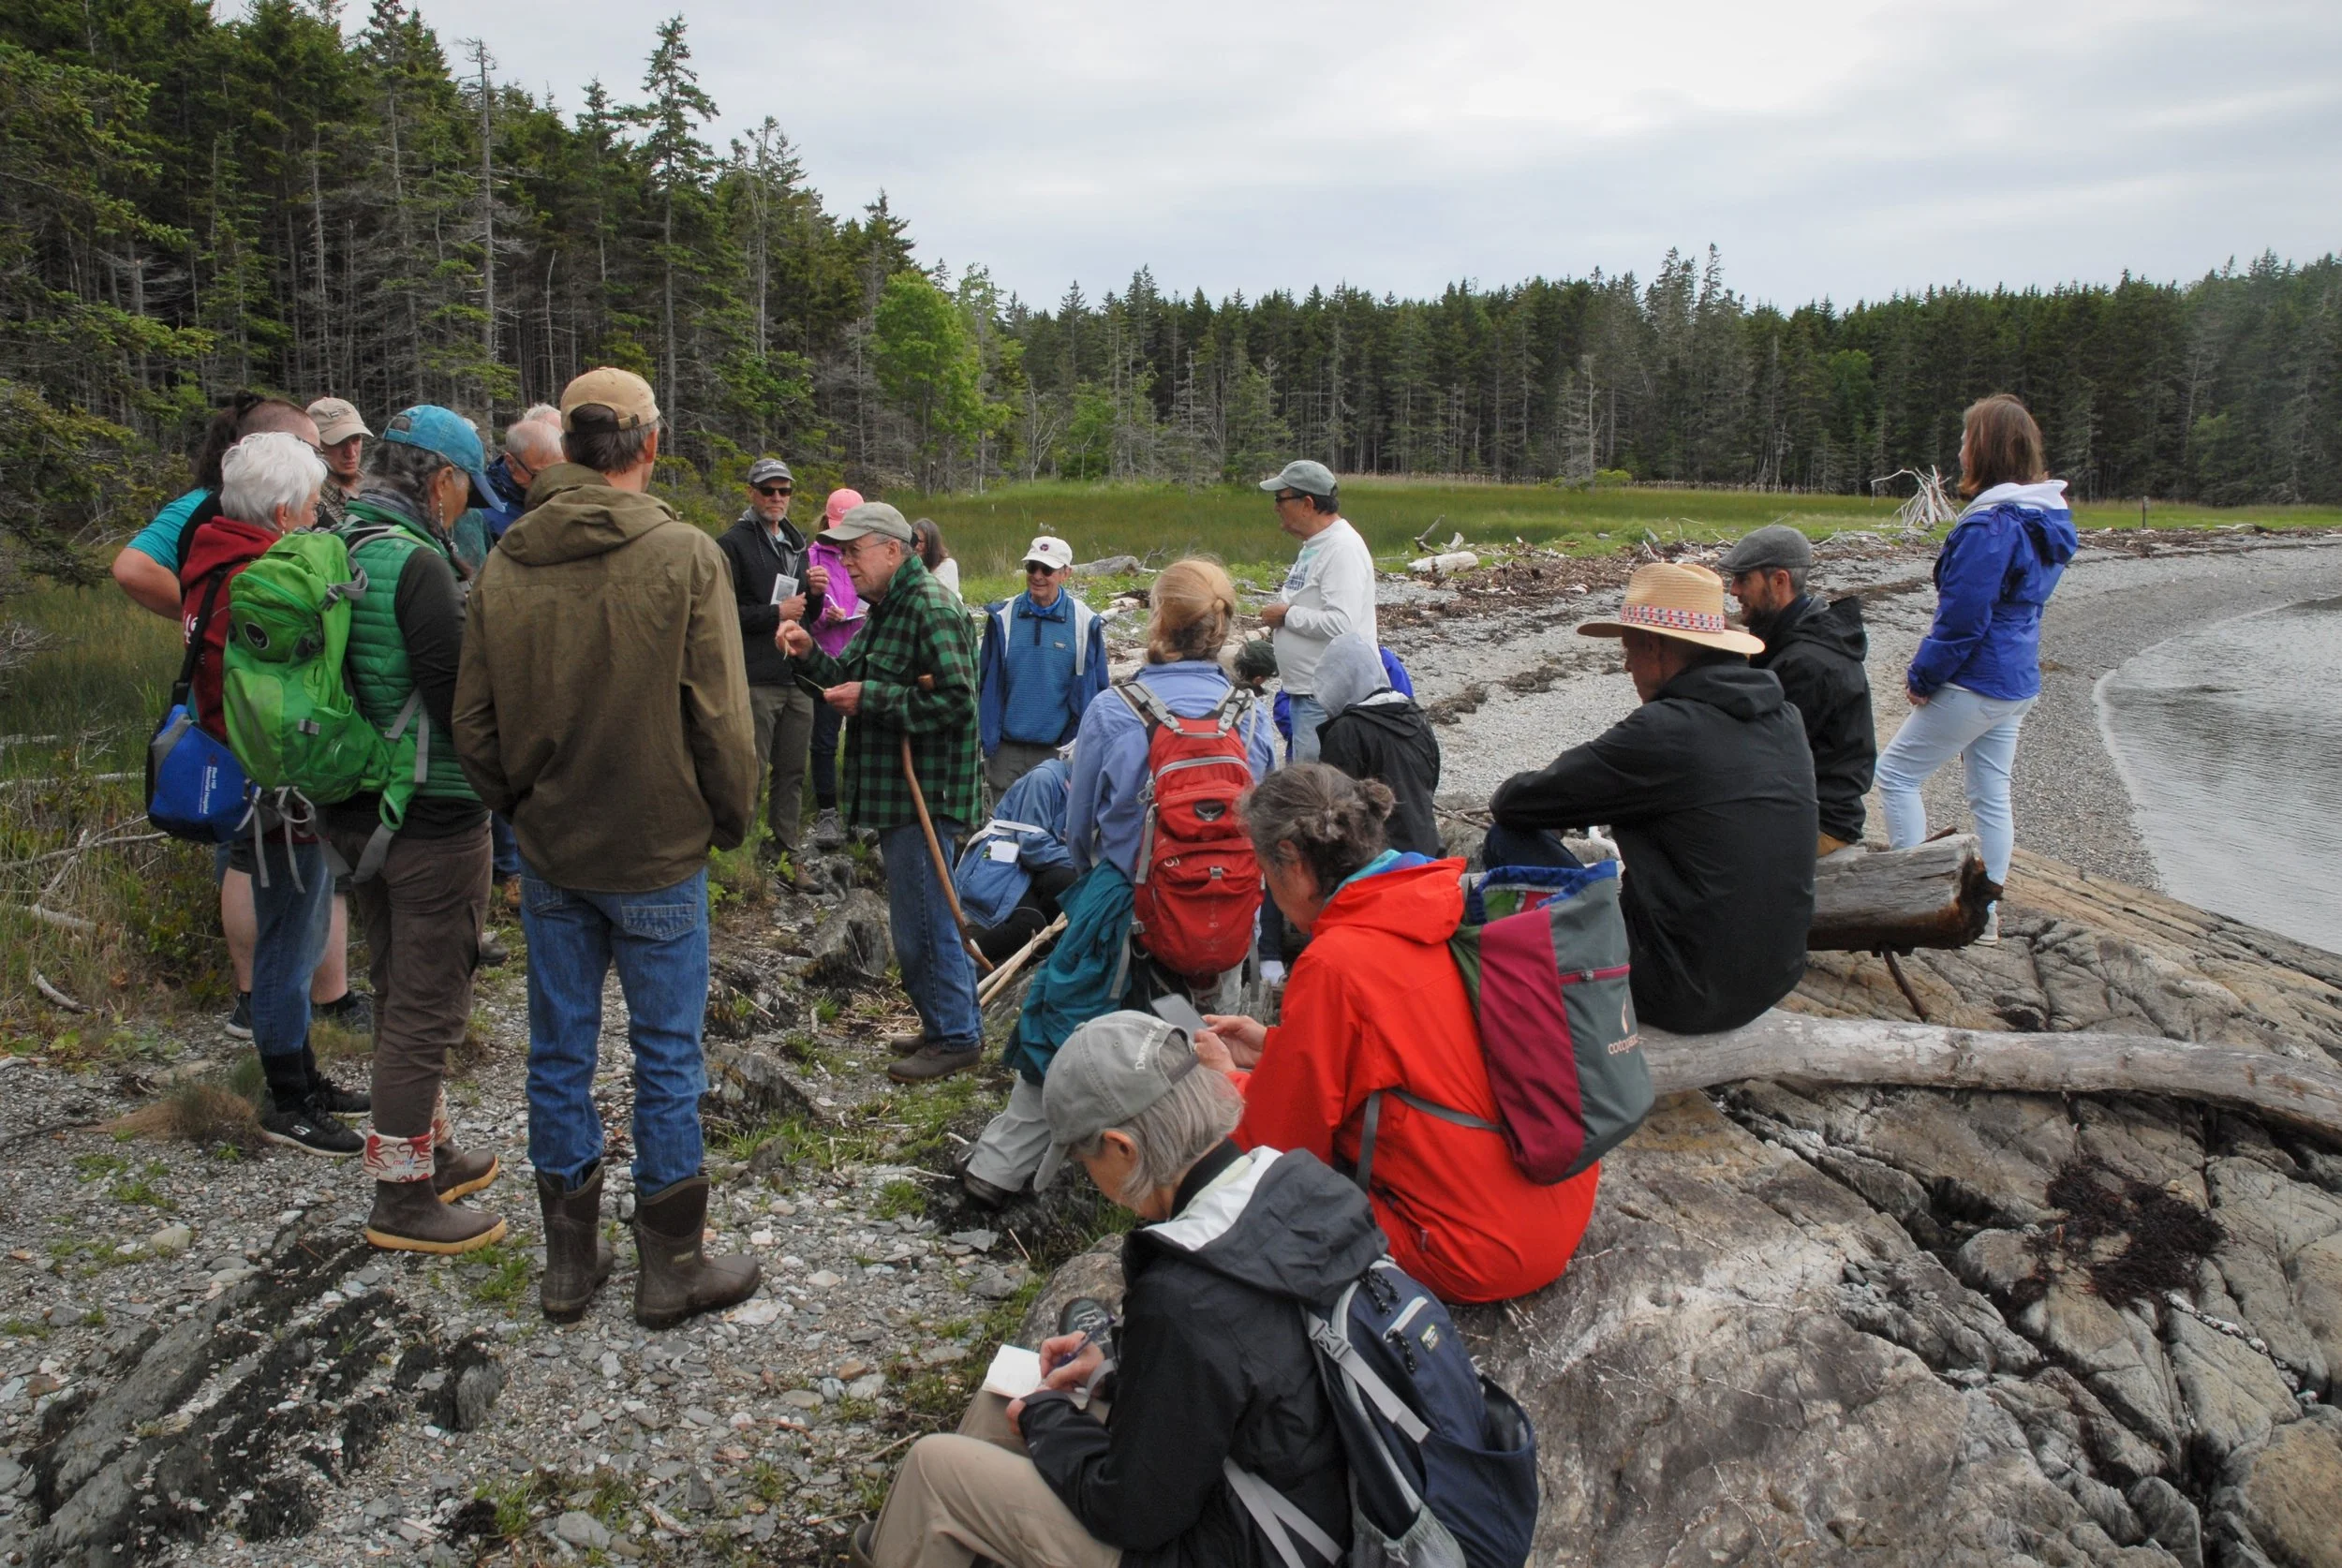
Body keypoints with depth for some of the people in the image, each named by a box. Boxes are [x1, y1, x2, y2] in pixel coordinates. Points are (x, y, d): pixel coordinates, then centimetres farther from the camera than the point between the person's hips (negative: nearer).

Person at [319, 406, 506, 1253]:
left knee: (400, 991, 20)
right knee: (427, 1004, 1)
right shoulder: (416, 563, -19)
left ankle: (433, 1151, 35)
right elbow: (458, 697, -21)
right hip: (433, 814, -9)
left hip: (358, 808, 9)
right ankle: (402, 1197, 11)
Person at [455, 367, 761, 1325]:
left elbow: (473, 722, 4)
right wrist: (731, 819, 2)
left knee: (560, 1053, 14)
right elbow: (721, 717, -13)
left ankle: (569, 1264, 28)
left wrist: (521, 809, 18)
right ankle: (672, 1269, 19)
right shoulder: (684, 556, -14)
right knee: (667, 1059, 7)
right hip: (658, 853, -4)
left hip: (548, 853, 4)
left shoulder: (505, 561, 0)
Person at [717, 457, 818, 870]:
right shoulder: (734, 544, -4)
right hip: (757, 680, -7)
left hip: (798, 679, 7)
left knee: (793, 772, 11)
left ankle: (785, 850, 21)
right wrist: (776, 612, -15)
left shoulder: (797, 544, 19)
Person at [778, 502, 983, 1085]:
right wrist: (811, 654, 4)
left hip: (924, 791, -11)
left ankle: (954, 1037, 9)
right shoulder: (885, 609, 17)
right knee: (926, 912, 17)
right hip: (895, 789, 11)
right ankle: (955, 1024, 29)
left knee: (920, 917, -4)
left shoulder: (931, 608, -16)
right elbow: (853, 679, 21)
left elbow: (955, 700, -24)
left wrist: (868, 698, -20)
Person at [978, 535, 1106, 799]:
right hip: (1006, 748, 1)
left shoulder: (1084, 622, -3)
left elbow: (1095, 689, 4)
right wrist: (985, 739, 5)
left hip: (1056, 751, -1)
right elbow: (986, 682, 7)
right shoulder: (1003, 617, 1)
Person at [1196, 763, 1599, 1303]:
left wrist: (1227, 1077, 11)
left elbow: (1277, 1145, -8)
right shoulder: (1455, 903, 2)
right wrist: (1274, 1046, 20)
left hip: (1483, 1256, -8)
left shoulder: (1334, 964, -21)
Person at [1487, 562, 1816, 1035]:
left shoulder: (1664, 731, -20)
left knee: (1509, 841, 1)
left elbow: (1514, 804, -11)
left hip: (1687, 997, -8)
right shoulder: (1785, 720, 4)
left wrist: (1507, 795, 11)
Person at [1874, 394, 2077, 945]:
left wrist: (1922, 676, -10)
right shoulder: (2047, 518, 10)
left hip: (1974, 686, -9)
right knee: (1991, 793, 14)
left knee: (1895, 772, 2)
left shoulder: (1988, 527, -21)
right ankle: (1987, 913, 22)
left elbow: (1962, 618, -22)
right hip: (2016, 684, 9)